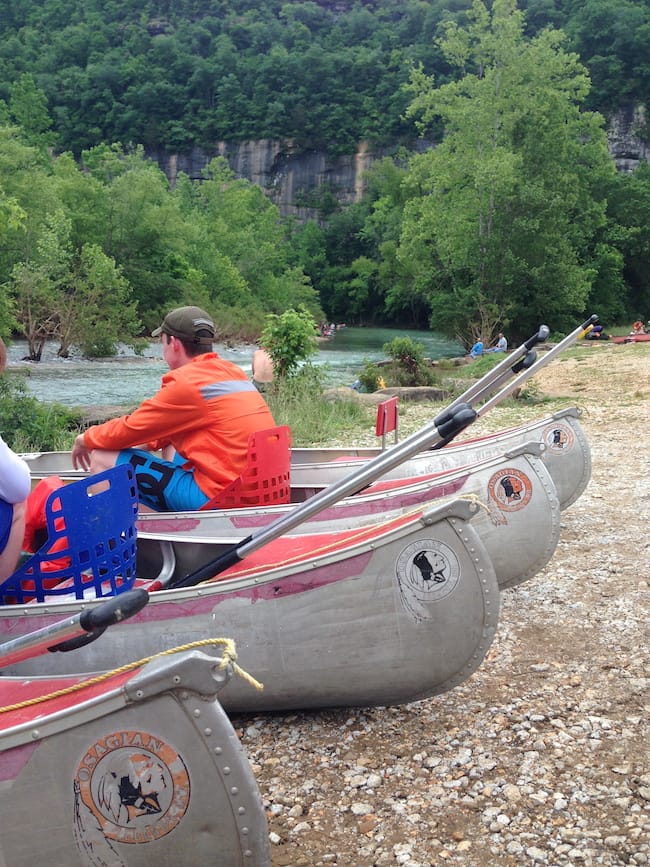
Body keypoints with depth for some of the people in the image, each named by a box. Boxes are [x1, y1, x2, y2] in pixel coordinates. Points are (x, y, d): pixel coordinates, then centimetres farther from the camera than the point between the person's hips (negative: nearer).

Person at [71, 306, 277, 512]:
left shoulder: (186, 383, -11)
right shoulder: (233, 372, 14)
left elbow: (131, 429, -3)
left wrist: (86, 439, 14)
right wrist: (148, 443, 23)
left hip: (214, 498, -10)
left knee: (103, 458, -4)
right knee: (170, 448, 34)